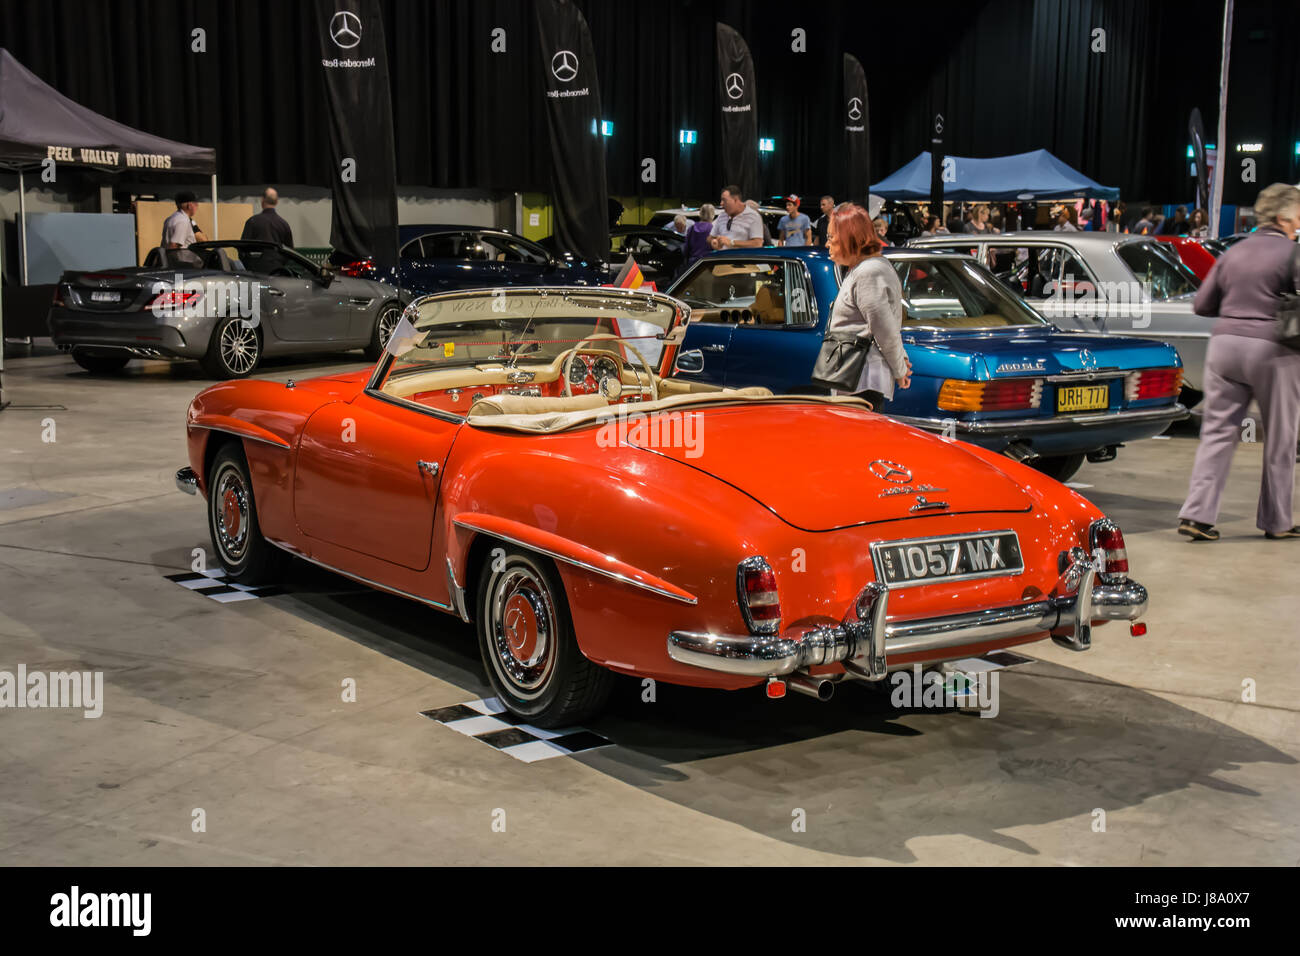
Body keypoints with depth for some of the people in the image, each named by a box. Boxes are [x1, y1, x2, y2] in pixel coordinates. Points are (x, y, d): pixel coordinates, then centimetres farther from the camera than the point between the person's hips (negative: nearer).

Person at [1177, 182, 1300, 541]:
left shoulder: (1234, 253, 10)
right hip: (1271, 349, -5)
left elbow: (1202, 304, 13)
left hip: (1224, 343, 5)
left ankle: (1197, 514, -2)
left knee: (1217, 432, 6)